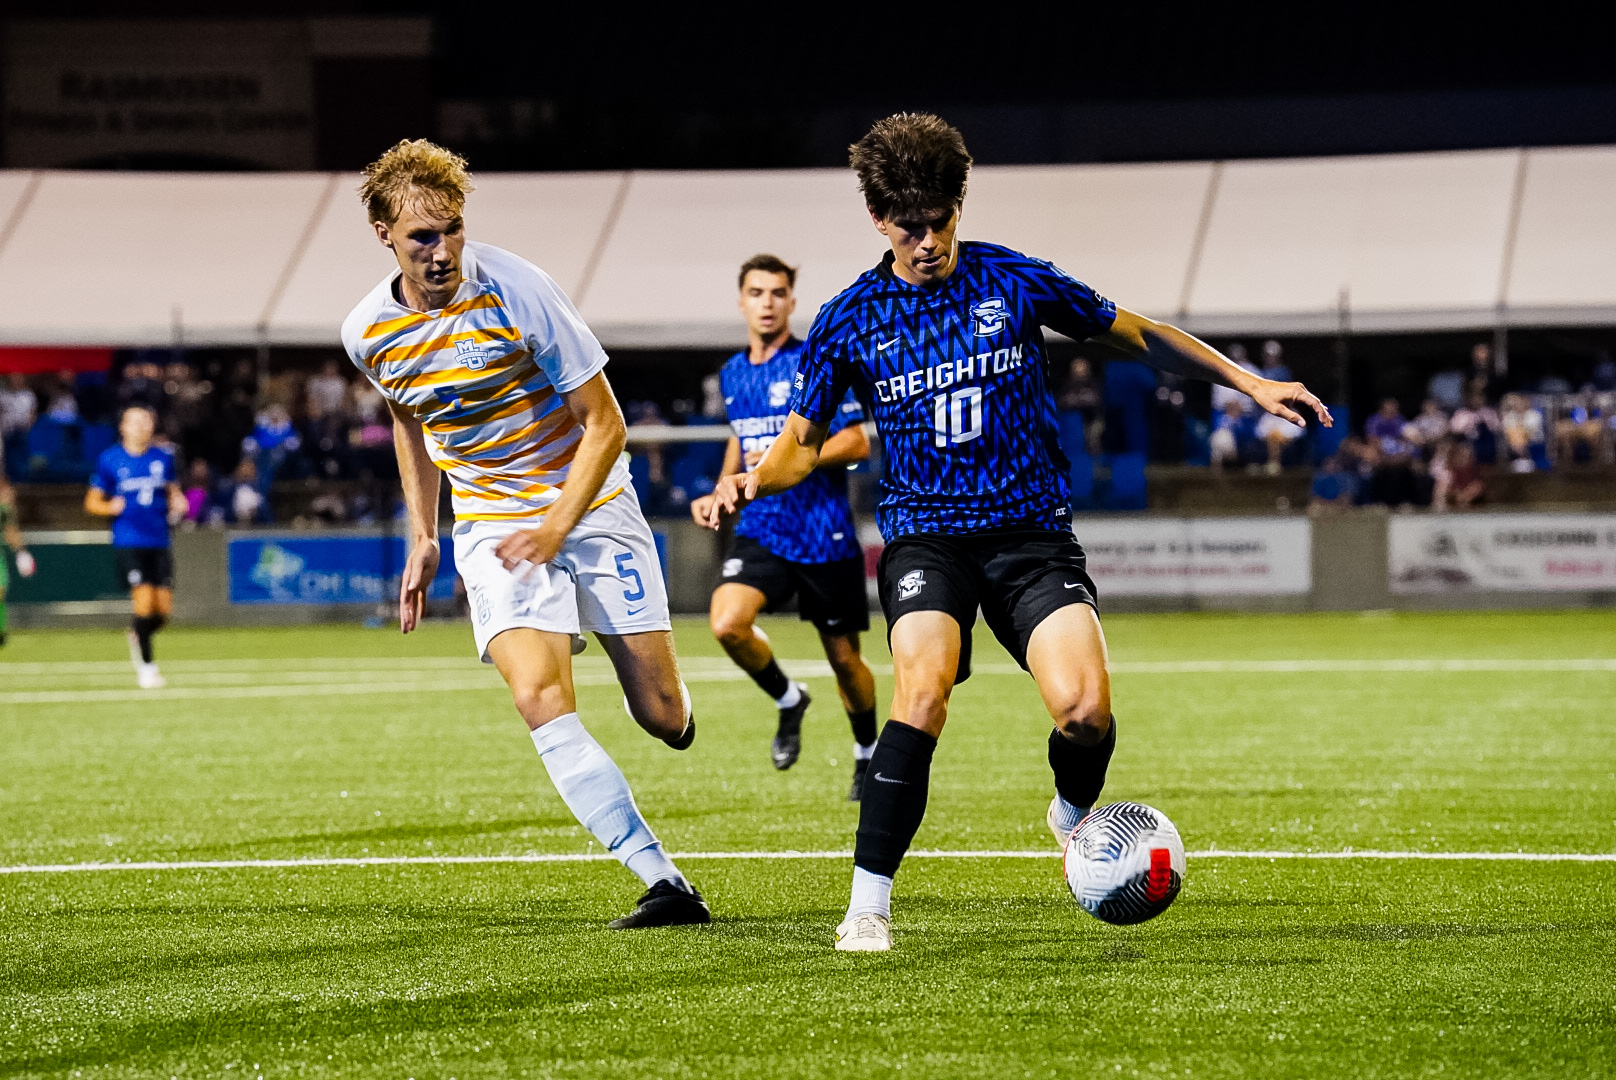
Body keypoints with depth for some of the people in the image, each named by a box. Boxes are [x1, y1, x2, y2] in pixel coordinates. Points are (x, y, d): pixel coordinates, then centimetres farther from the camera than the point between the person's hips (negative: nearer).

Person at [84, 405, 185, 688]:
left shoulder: (163, 457, 8)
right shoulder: (110, 459, 0)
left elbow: (173, 492, 22)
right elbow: (91, 502, 4)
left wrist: (177, 503, 0)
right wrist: (110, 507, -17)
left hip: (159, 541, 4)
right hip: (128, 543, -4)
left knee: (163, 610, -1)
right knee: (144, 600, -15)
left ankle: (138, 635, 32)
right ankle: (146, 667, -3)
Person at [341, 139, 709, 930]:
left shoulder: (516, 292, -19)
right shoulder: (368, 333, -5)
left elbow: (604, 424, -13)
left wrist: (554, 531, -22)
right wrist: (421, 536, 15)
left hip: (590, 503, -2)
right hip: (491, 522, 2)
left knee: (660, 714, -3)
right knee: (539, 698, -22)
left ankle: (674, 714, 39)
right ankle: (663, 885, -22)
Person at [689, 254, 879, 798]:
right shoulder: (732, 374, 10)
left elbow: (856, 443, -11)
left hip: (824, 534, -4)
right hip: (760, 529, 4)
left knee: (843, 657, 6)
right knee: (727, 624, -21)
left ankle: (868, 754, 31)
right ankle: (788, 700, 7)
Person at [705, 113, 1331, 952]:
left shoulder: (1014, 281, 1)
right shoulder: (849, 319, 2)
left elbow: (1138, 337, 13)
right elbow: (804, 440, 11)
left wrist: (1250, 384, 9)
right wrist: (753, 480, -12)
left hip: (1032, 532, 1)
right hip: (925, 534, 0)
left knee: (1084, 706, -21)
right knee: (924, 687, -29)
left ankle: (1074, 816, 17)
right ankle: (867, 907, -20)